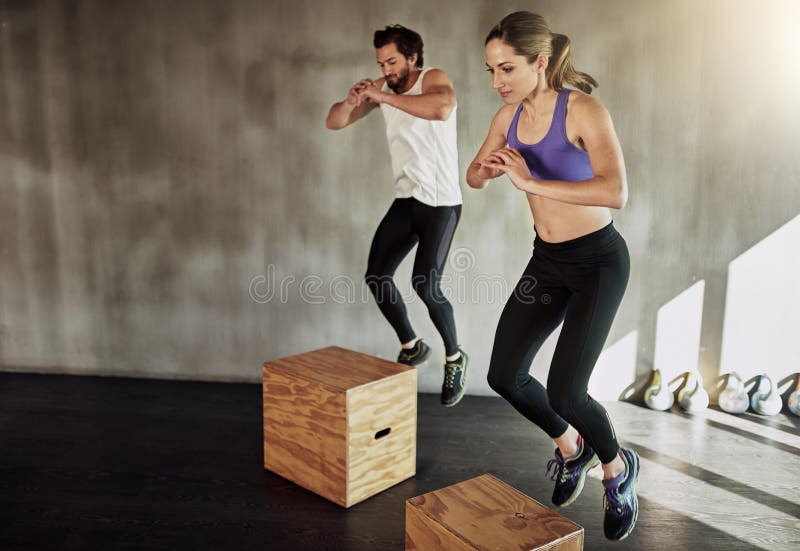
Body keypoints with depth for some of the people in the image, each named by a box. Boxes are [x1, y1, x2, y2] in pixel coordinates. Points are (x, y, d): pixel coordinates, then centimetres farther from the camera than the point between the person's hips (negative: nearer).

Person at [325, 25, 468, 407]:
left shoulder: (434, 78, -11)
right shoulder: (383, 87, 5)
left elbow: (443, 108, -36)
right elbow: (333, 123, 4)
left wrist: (384, 98, -30)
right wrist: (352, 100, -18)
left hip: (441, 202, -6)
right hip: (405, 200, 7)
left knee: (425, 285, -15)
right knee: (376, 276, 3)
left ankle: (454, 358, 10)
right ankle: (412, 347, 23)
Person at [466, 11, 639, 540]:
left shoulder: (583, 110, -19)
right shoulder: (510, 115, 0)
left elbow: (617, 192, -34)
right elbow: (474, 177, 14)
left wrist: (532, 182, -35)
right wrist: (486, 169, -9)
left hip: (598, 261, -7)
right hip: (546, 260, 7)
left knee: (565, 393, -12)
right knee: (505, 377, 4)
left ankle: (618, 466, 22)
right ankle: (570, 447, 33)